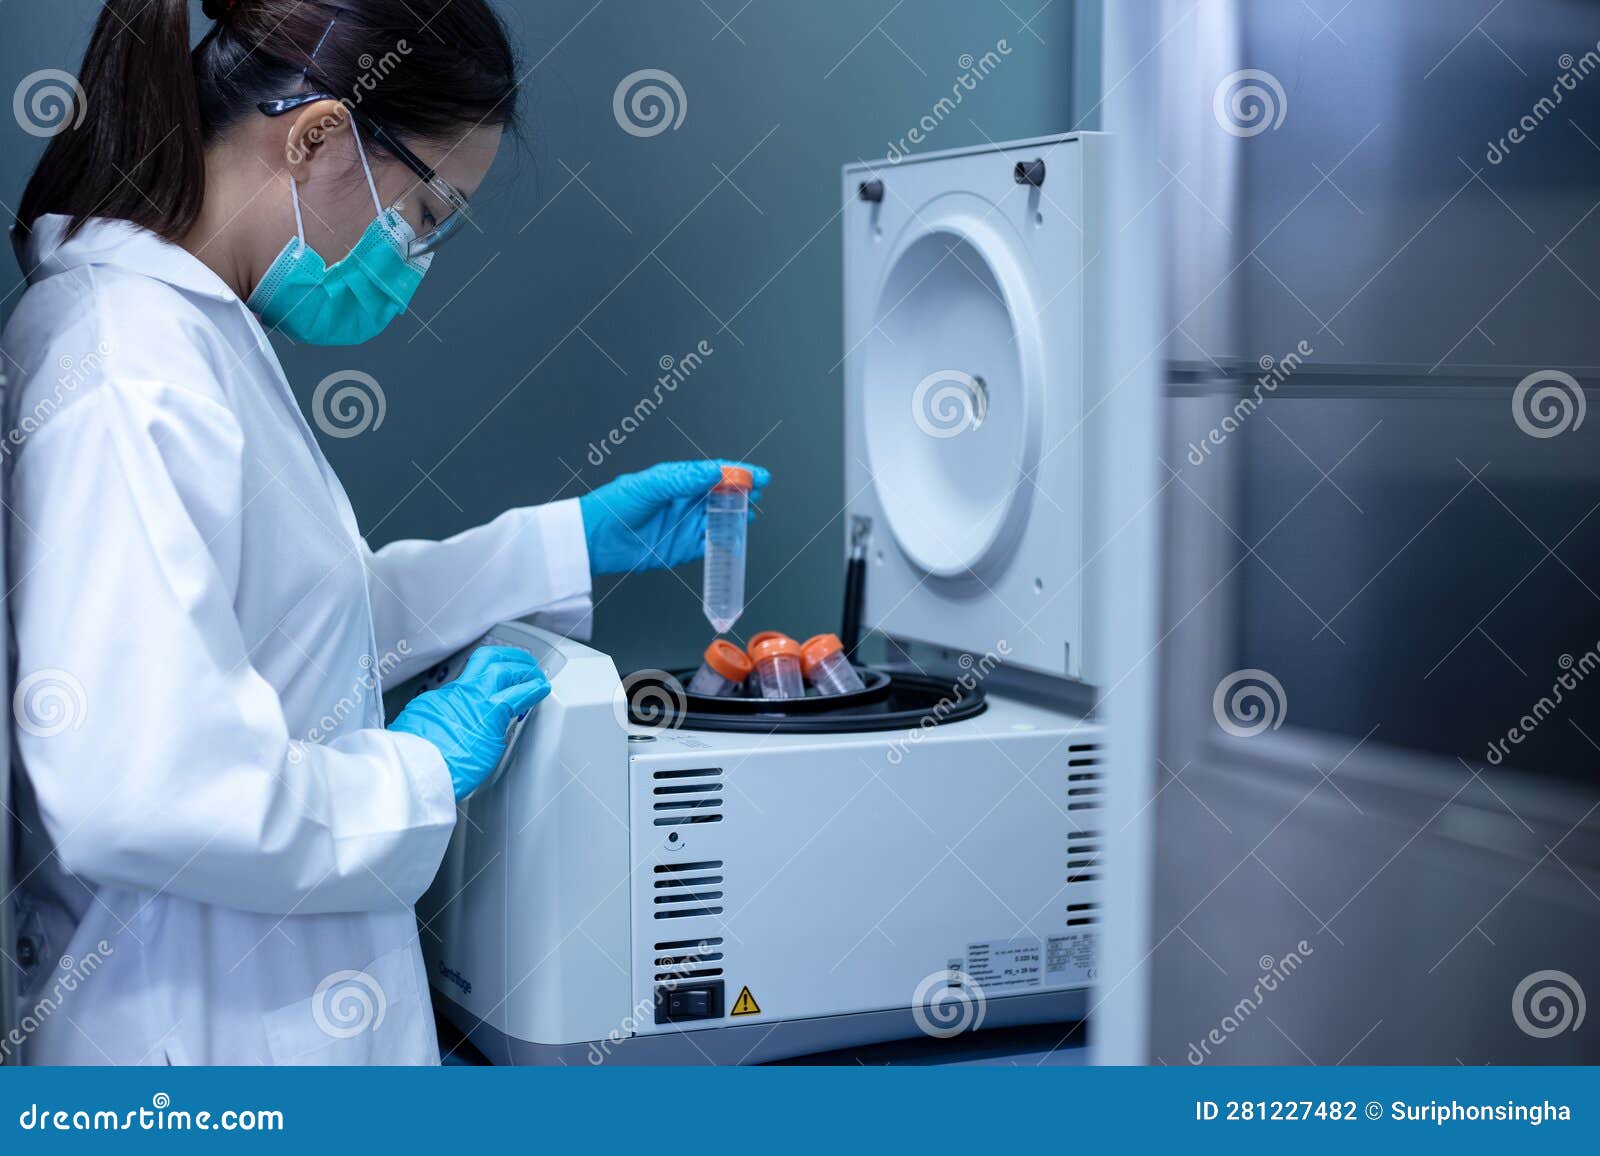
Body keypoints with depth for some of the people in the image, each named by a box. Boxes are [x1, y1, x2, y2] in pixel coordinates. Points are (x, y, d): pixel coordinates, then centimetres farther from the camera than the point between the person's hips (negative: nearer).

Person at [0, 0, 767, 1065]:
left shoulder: (193, 332, 8)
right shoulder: (128, 379, -23)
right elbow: (131, 790, -31)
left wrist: (570, 543, 16)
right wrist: (421, 774, -17)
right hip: (209, 1030, -9)